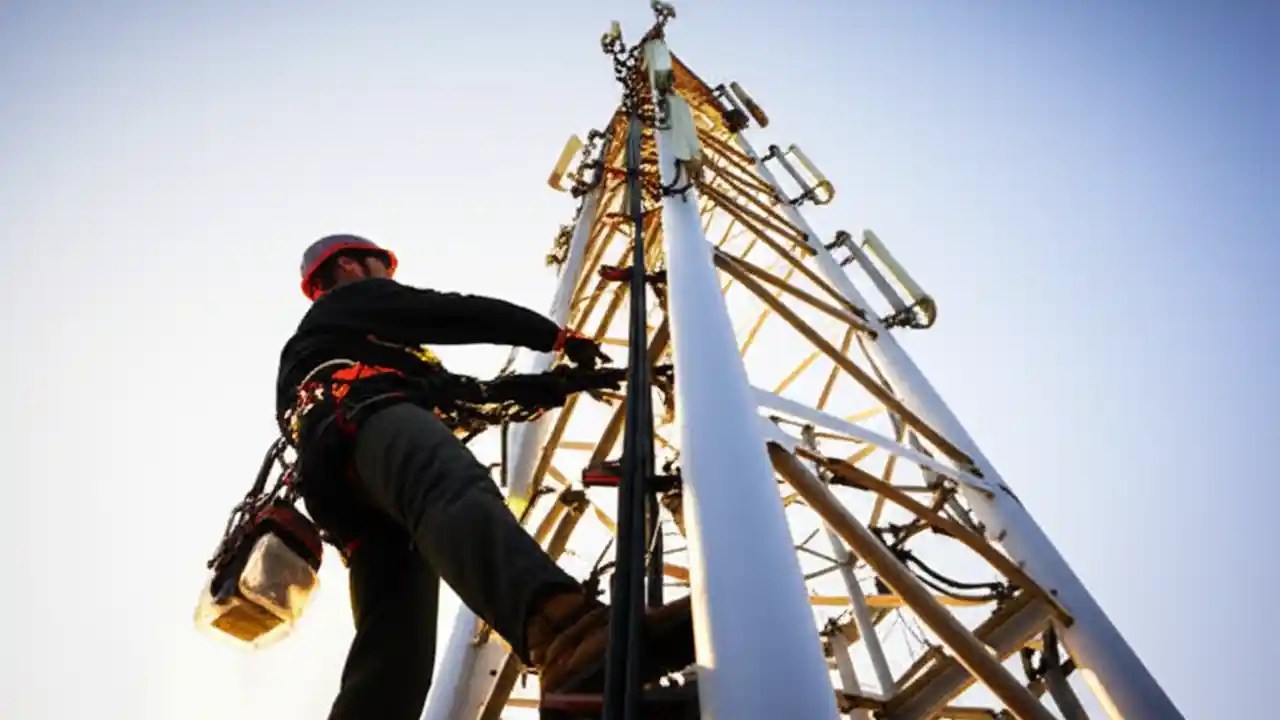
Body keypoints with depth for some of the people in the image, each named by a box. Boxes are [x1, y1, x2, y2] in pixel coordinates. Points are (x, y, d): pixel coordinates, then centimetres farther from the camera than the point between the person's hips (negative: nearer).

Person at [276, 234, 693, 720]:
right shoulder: (356, 297, 24)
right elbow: (455, 313, 10)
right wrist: (557, 336, 16)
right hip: (370, 417, -8)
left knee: (395, 651, -8)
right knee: (457, 494, -40)